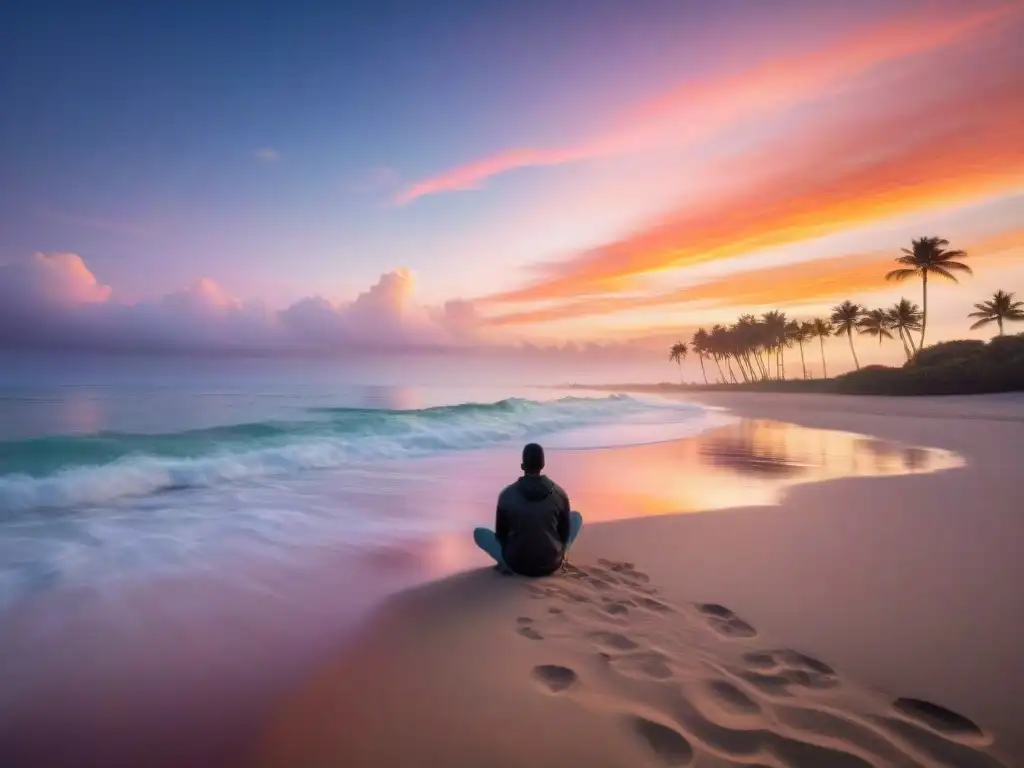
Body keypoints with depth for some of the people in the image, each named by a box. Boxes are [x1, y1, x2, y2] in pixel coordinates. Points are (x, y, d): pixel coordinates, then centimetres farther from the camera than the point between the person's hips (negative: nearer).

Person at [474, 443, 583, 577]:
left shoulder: (507, 495, -12)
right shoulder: (560, 494, -9)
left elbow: (501, 534, 0)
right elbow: (565, 533, 2)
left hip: (517, 565, -1)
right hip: (551, 564, 1)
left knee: (479, 532, 22)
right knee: (576, 516, 22)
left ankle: (508, 563, 4)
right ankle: (552, 558, 12)